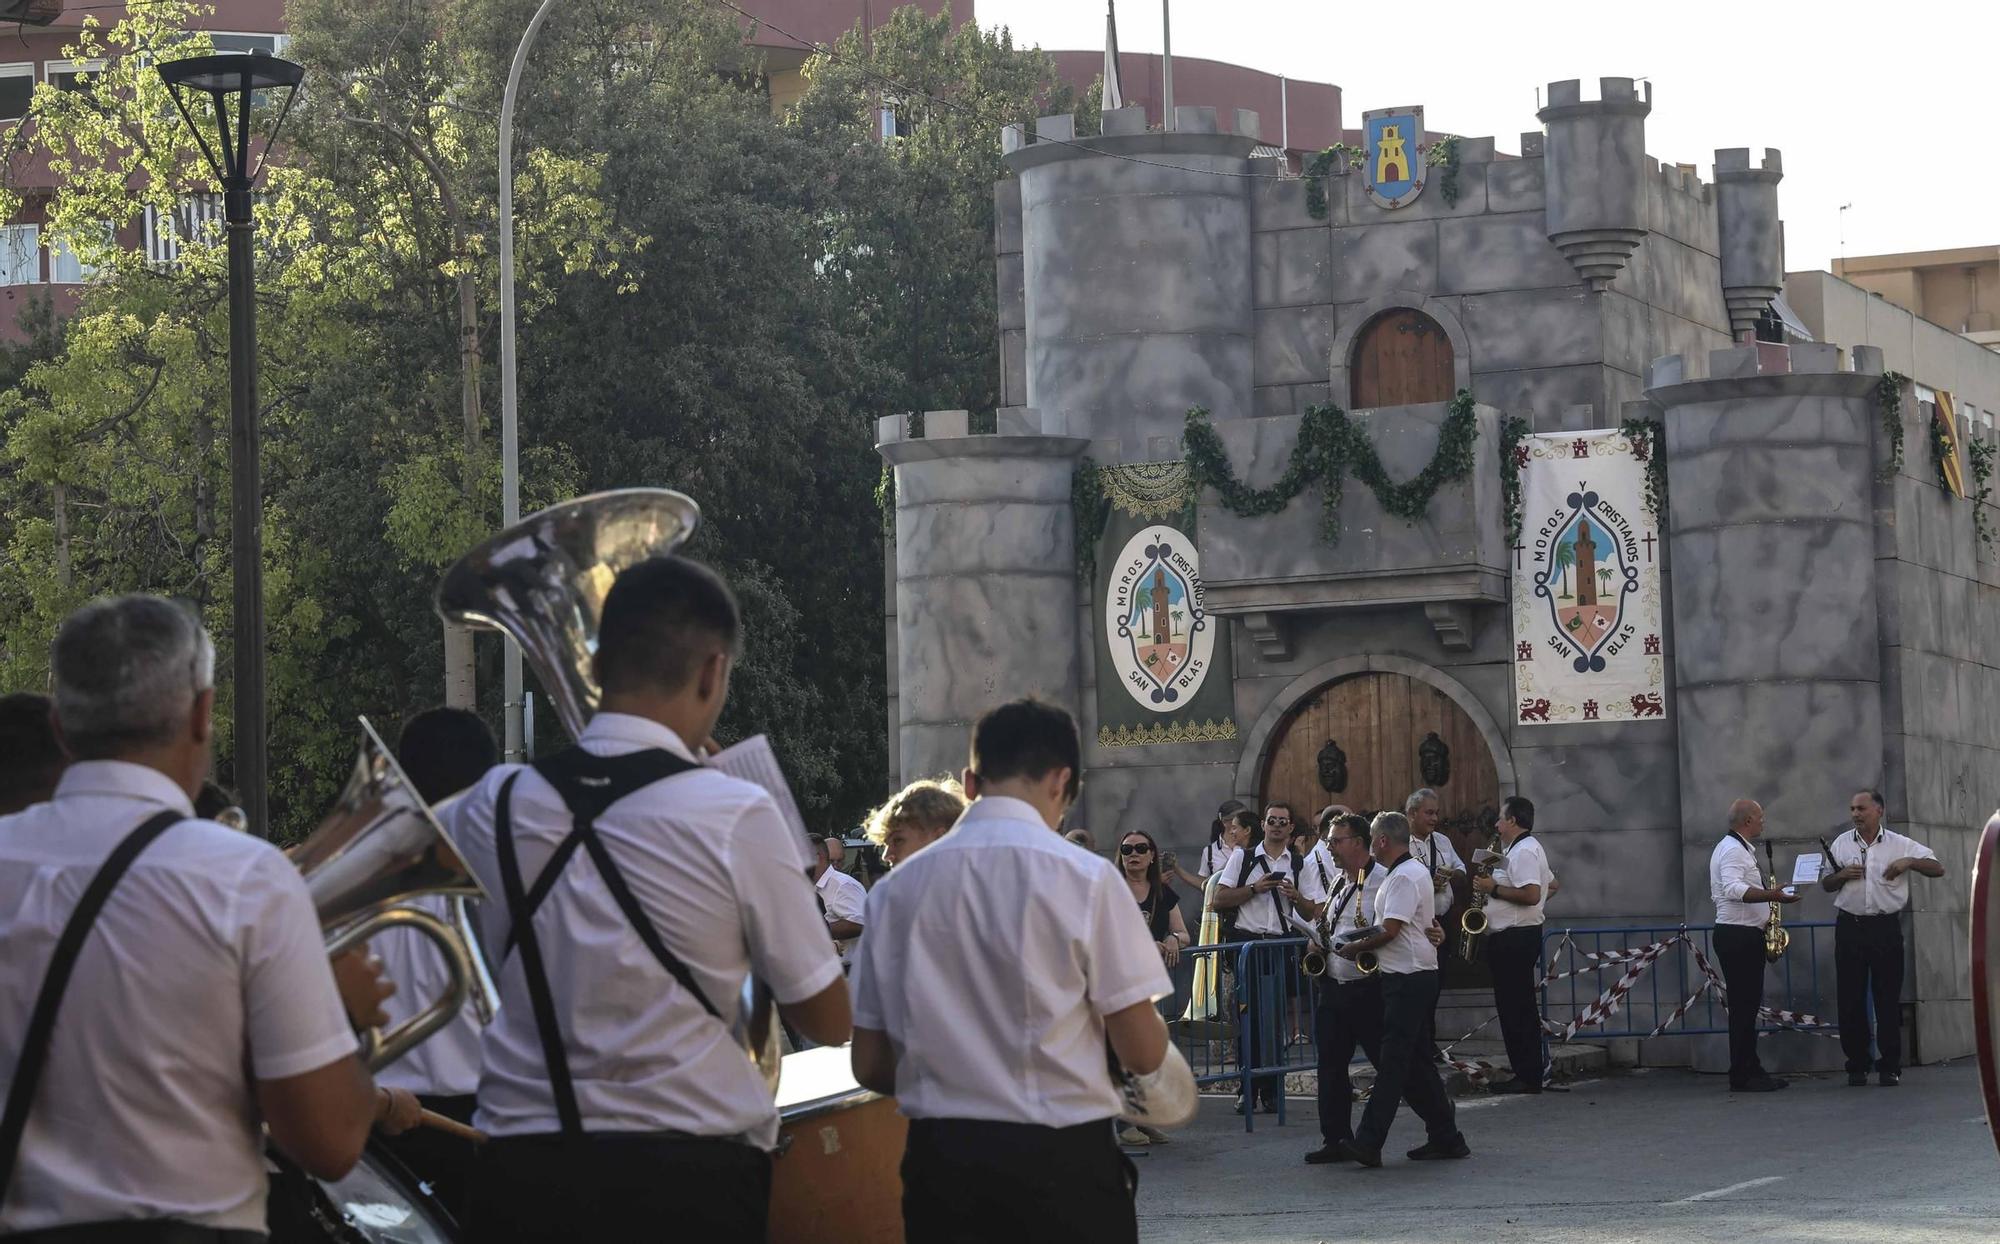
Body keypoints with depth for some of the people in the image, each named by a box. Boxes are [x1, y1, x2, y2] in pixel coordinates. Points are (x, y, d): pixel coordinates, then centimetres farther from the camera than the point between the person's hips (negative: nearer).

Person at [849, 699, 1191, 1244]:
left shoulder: (896, 888, 2)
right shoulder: (1083, 877, -8)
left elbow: (870, 1065, 5)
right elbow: (1143, 1052, -7)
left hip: (939, 1158, 4)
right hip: (1061, 1158, -3)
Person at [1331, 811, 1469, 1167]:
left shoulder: (1403, 877, -15)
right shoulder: (1416, 871, 18)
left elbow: (1390, 930, -20)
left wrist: (1355, 948, -5)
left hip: (1407, 979, -11)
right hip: (1415, 975, 11)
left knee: (1393, 1063, -11)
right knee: (1415, 1062, 12)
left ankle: (1368, 1144, -14)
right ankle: (1446, 1138, 15)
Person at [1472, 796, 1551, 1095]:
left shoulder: (1523, 851, -16)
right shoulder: (1529, 847, 18)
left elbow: (1531, 894, -26)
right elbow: (1551, 884, 27)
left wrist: (1494, 889, -17)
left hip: (1514, 939, -11)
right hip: (1523, 934, 11)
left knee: (1516, 1008, -9)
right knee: (1519, 1006, 12)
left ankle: (1527, 1077, -8)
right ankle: (1527, 1074, 15)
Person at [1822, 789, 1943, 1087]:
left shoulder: (1900, 845, 2)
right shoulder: (1841, 844, 9)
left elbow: (1938, 869, 1)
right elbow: (1825, 884, 14)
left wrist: (1909, 862, -15)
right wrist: (1841, 875, -7)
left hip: (1885, 928, -2)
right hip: (1850, 926, 2)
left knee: (1888, 998, 0)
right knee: (1850, 998, 2)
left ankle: (1890, 1067, 6)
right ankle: (1856, 1065, 9)